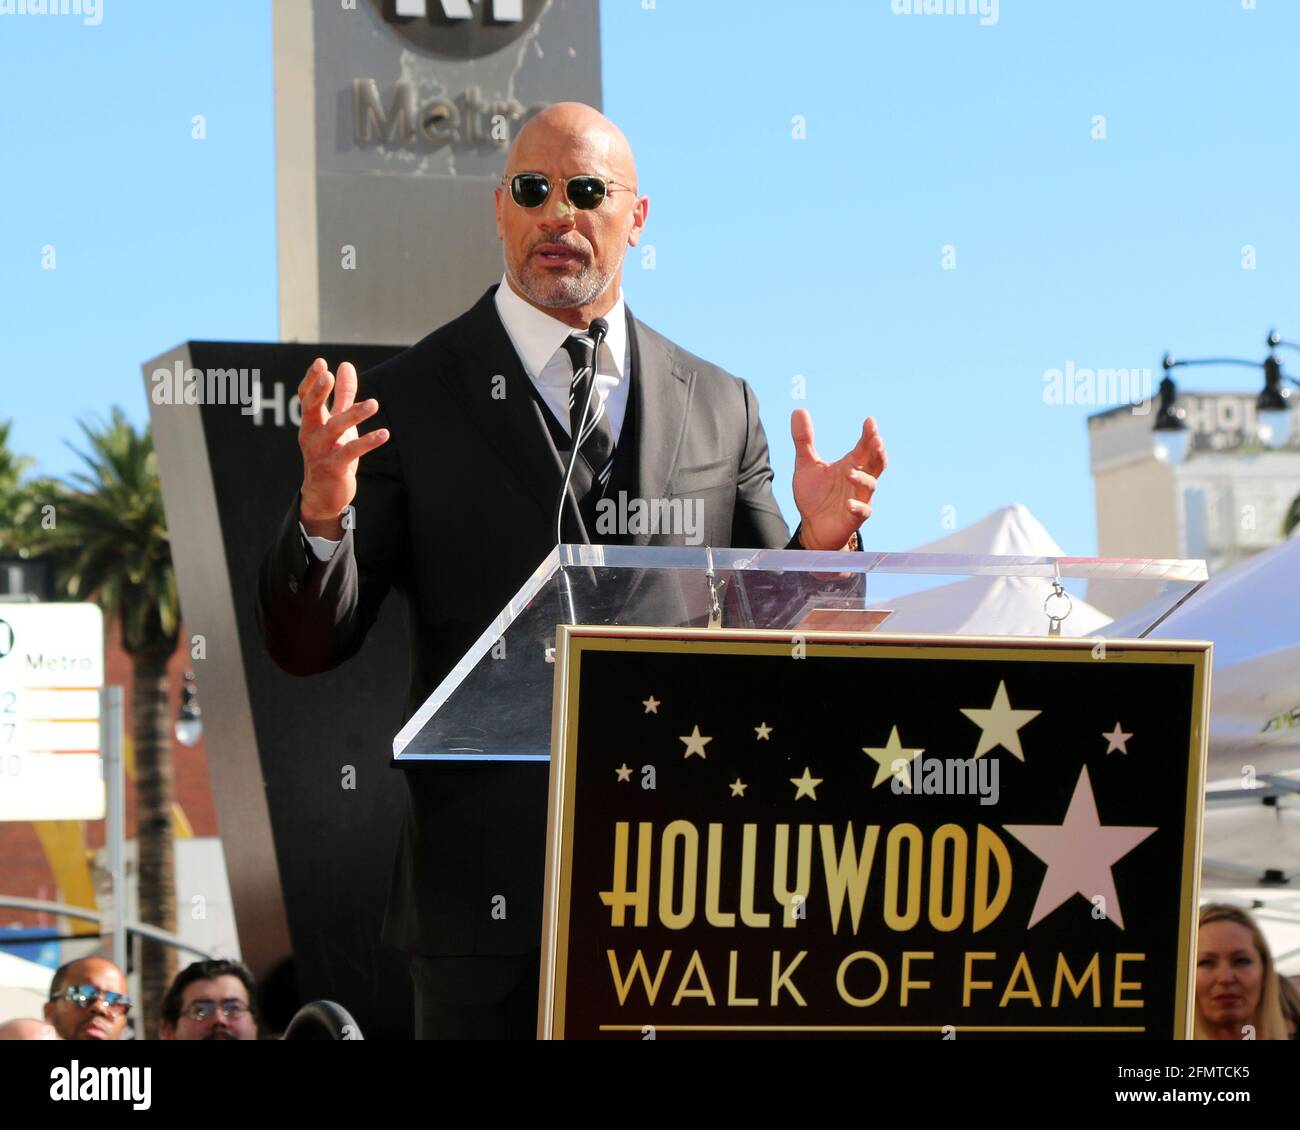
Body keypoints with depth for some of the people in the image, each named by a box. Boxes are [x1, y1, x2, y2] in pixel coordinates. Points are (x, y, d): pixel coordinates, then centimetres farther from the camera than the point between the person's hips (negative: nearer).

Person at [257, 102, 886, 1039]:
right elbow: (307, 645, -3)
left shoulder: (720, 407, 10)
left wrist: (819, 541, -8)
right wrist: (323, 512, -21)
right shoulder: (411, 401, 0)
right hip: (489, 901, -2)